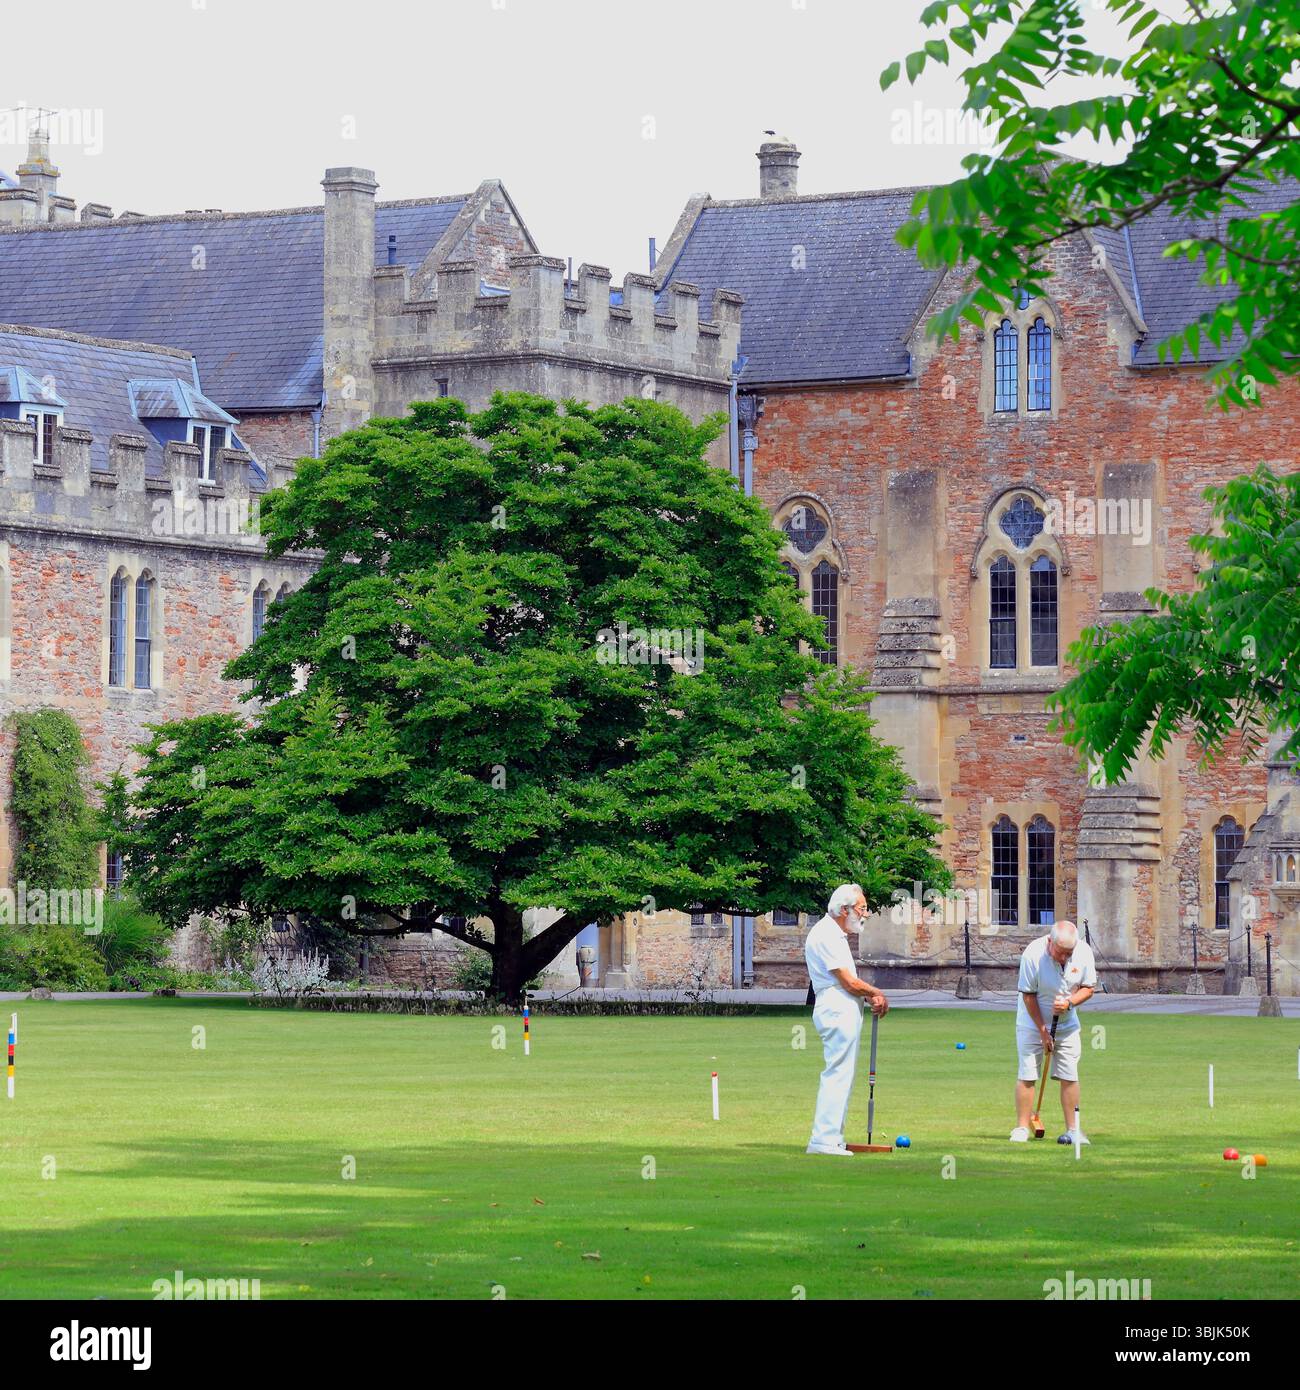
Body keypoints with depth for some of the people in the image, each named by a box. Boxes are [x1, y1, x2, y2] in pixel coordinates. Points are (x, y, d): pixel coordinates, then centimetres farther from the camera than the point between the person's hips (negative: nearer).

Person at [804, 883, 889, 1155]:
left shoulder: (836, 934, 19)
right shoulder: (825, 936, -15)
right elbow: (850, 983, -17)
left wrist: (872, 997, 4)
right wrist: (876, 993, 1)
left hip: (844, 1011, 11)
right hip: (838, 1010, -11)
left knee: (840, 1075, 12)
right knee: (838, 1074, -12)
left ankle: (831, 1137, 15)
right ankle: (824, 1140, -14)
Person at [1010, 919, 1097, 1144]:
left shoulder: (1084, 952, -15)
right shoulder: (1033, 954, -25)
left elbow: (1088, 988, -2)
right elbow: (1028, 995, -16)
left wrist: (1070, 1002, -22)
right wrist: (1043, 1031, -13)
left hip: (1067, 1024, 3)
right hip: (1033, 1022, -3)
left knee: (1070, 1077, 0)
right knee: (1027, 1076, -6)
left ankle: (1072, 1130, 5)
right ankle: (1022, 1128, 0)